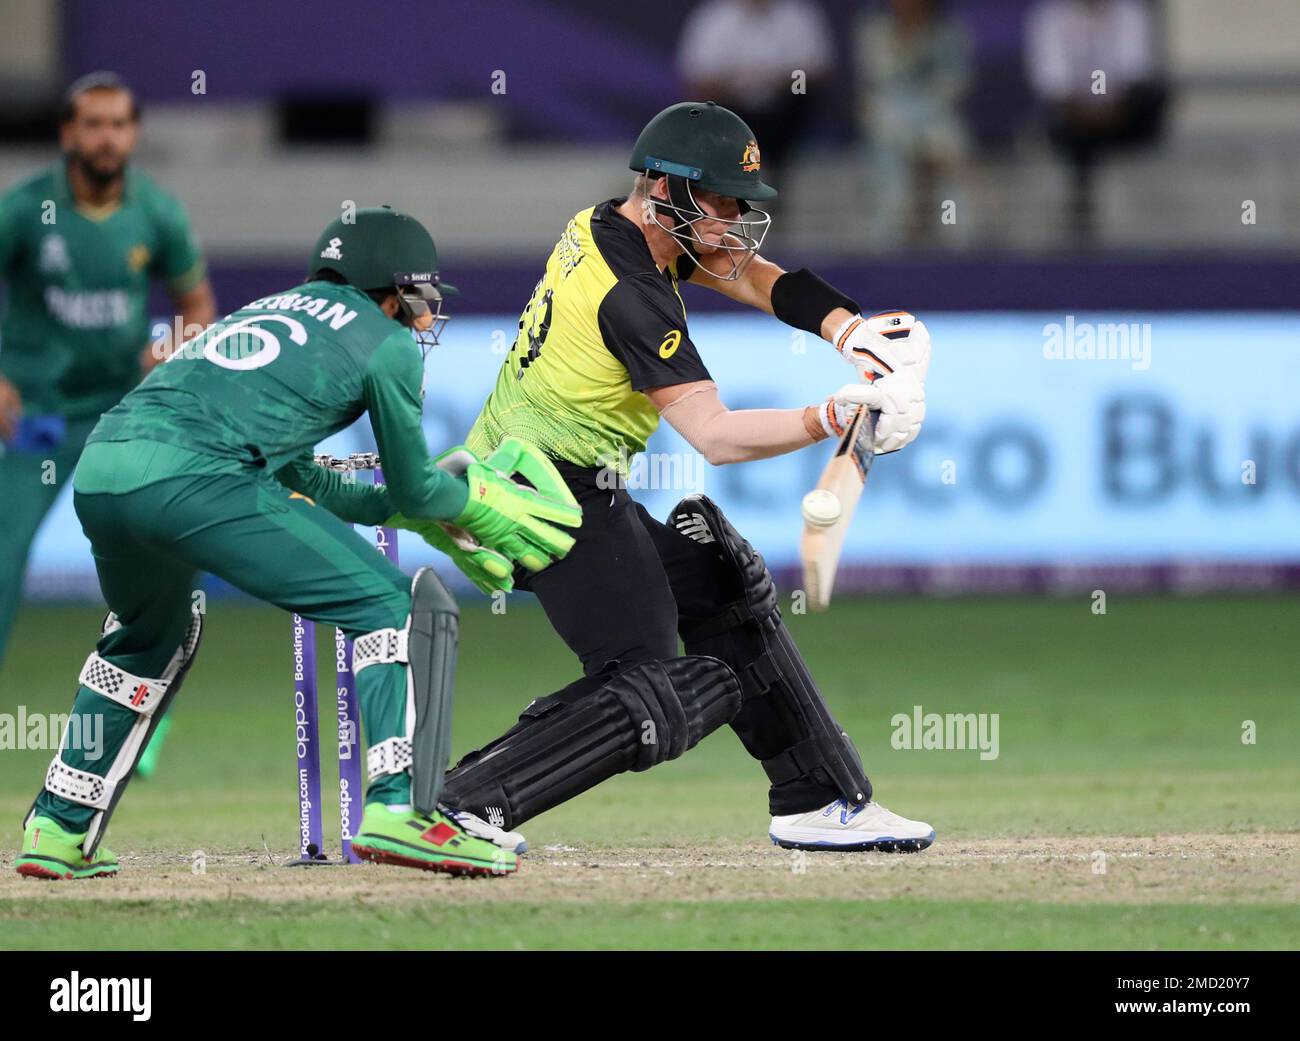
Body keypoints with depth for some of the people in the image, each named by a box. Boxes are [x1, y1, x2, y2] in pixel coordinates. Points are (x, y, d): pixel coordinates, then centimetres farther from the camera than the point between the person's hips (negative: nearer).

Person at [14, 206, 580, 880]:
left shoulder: (270, 312, 35)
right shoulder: (388, 344, 13)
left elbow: (299, 483, 39)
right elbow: (416, 490, 20)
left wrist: (417, 509, 44)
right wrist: (476, 498, 40)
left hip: (97, 470, 8)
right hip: (192, 476, -8)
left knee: (152, 637, 35)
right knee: (398, 605, 2)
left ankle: (59, 828, 30)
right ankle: (399, 806, -12)